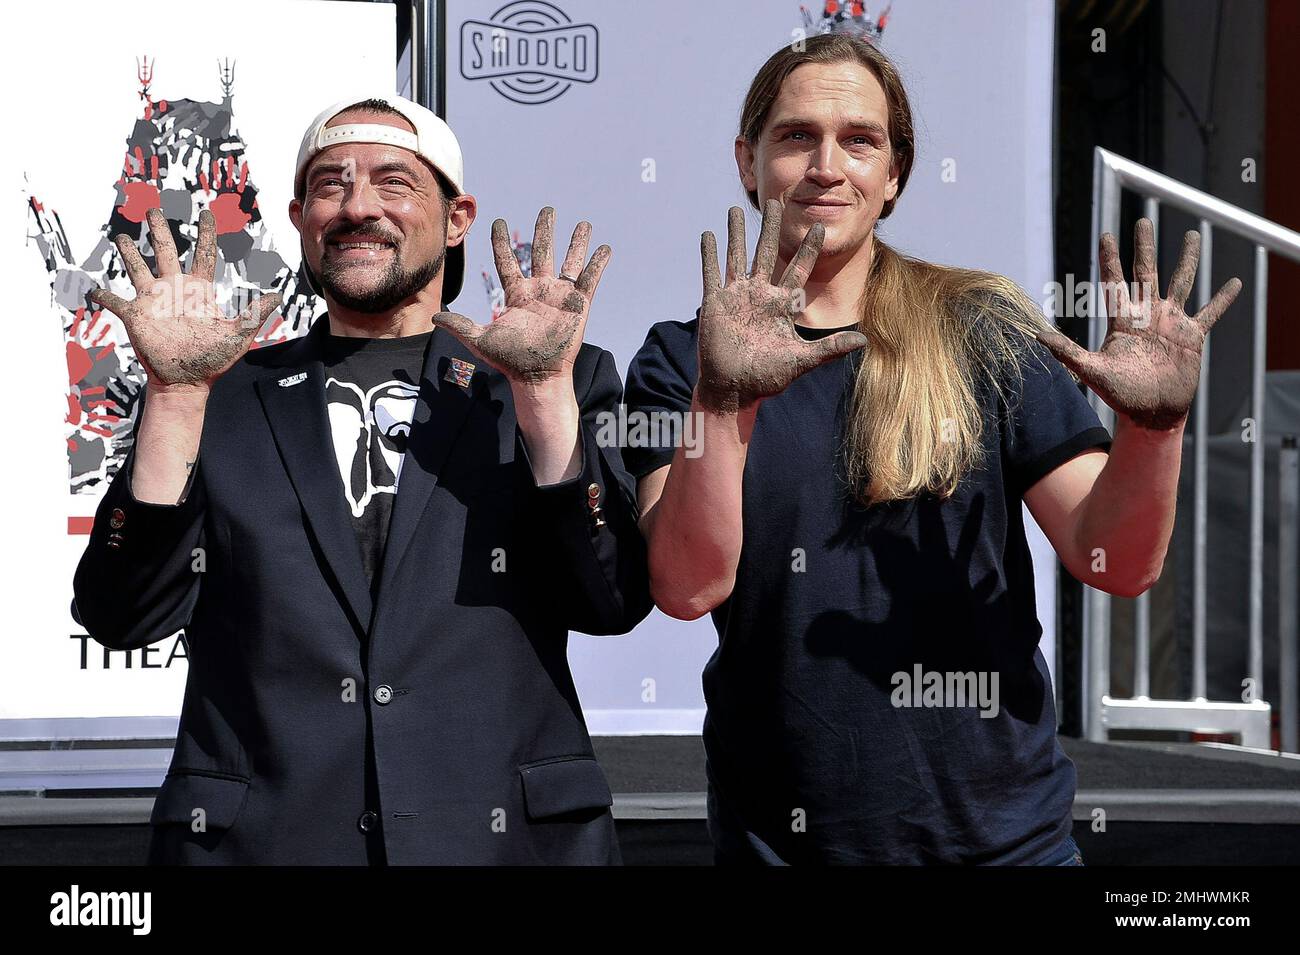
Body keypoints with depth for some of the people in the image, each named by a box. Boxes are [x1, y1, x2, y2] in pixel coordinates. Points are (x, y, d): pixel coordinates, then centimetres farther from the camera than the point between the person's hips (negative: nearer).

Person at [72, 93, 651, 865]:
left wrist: (547, 390, -15)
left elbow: (613, 602, -7)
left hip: (503, 837, 0)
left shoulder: (536, 393, 5)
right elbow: (124, 617, -3)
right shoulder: (227, 399, 6)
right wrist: (179, 394, -11)